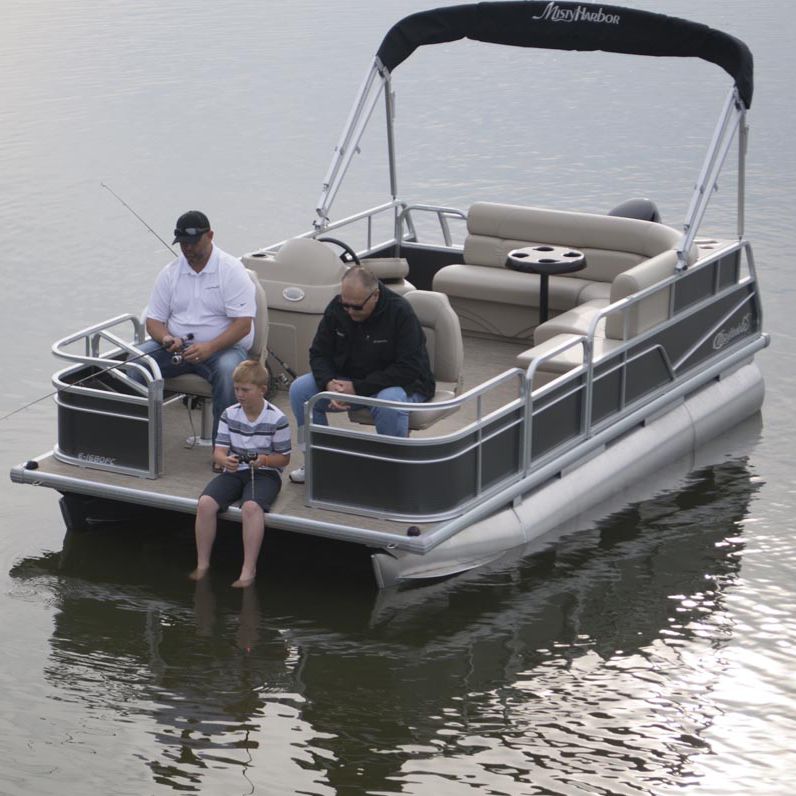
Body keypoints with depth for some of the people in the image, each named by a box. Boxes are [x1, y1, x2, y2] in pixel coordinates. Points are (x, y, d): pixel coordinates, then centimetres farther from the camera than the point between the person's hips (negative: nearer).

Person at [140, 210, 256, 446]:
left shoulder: (231, 270, -5)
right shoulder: (170, 273, 9)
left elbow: (243, 324, -13)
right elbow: (153, 320, 10)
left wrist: (209, 348, -26)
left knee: (229, 370, -38)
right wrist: (166, 338, -15)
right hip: (177, 346, 4)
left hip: (223, 346, -4)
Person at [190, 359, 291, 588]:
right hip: (234, 472, 4)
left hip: (265, 474, -4)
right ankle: (202, 564, -12)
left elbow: (284, 458, 0)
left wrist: (264, 460, -21)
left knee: (251, 506, -36)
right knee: (205, 503, -24)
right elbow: (219, 450, 2)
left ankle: (248, 570, -32)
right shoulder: (229, 414, 4)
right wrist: (224, 460, -23)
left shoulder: (277, 419, -7)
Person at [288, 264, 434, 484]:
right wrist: (329, 383, -23)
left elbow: (409, 369, -27)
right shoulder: (337, 308, -8)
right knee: (300, 389, -14)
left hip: (402, 383, -5)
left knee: (389, 403, -40)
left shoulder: (400, 312, -24)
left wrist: (358, 388, -30)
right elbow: (319, 353, 1)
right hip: (348, 379, 5)